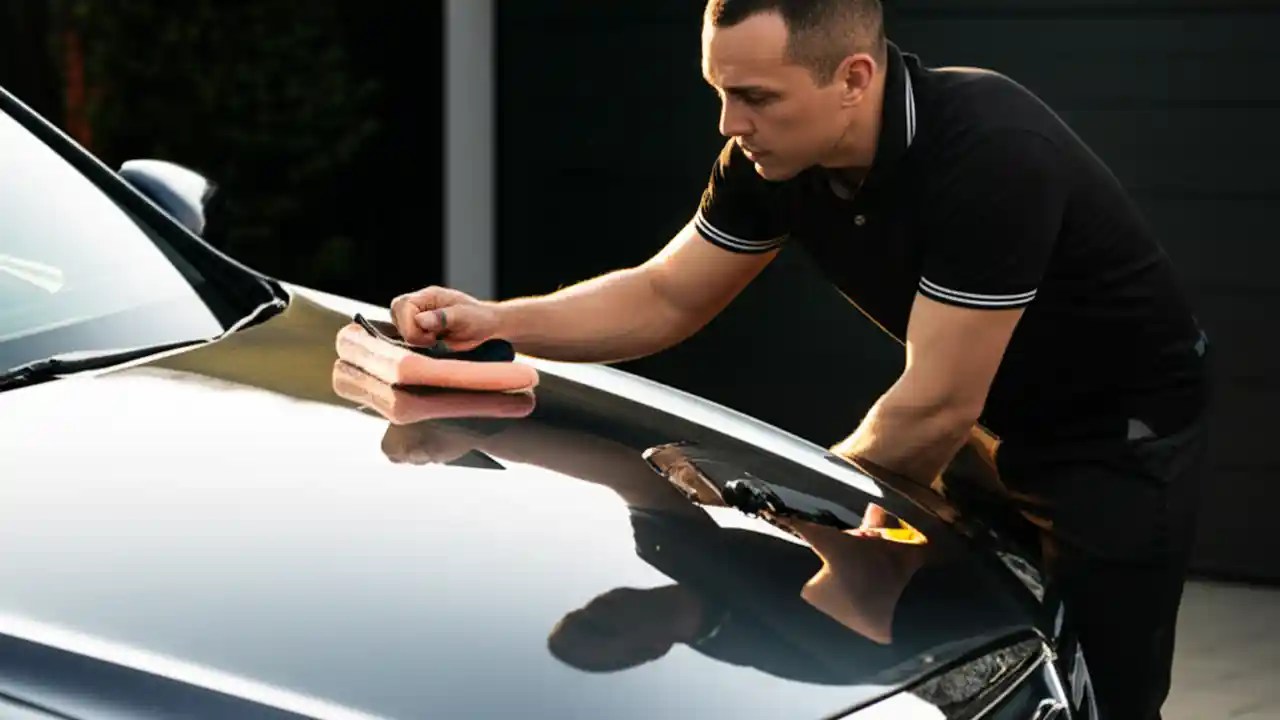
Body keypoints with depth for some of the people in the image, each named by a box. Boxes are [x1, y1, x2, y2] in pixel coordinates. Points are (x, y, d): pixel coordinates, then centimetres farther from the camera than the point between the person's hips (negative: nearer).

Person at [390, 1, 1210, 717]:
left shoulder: (990, 153, -34)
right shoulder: (773, 155, -13)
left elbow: (936, 409, -29)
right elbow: (665, 299, 0)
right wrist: (493, 321, -14)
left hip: (1123, 432, -6)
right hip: (997, 424, 7)